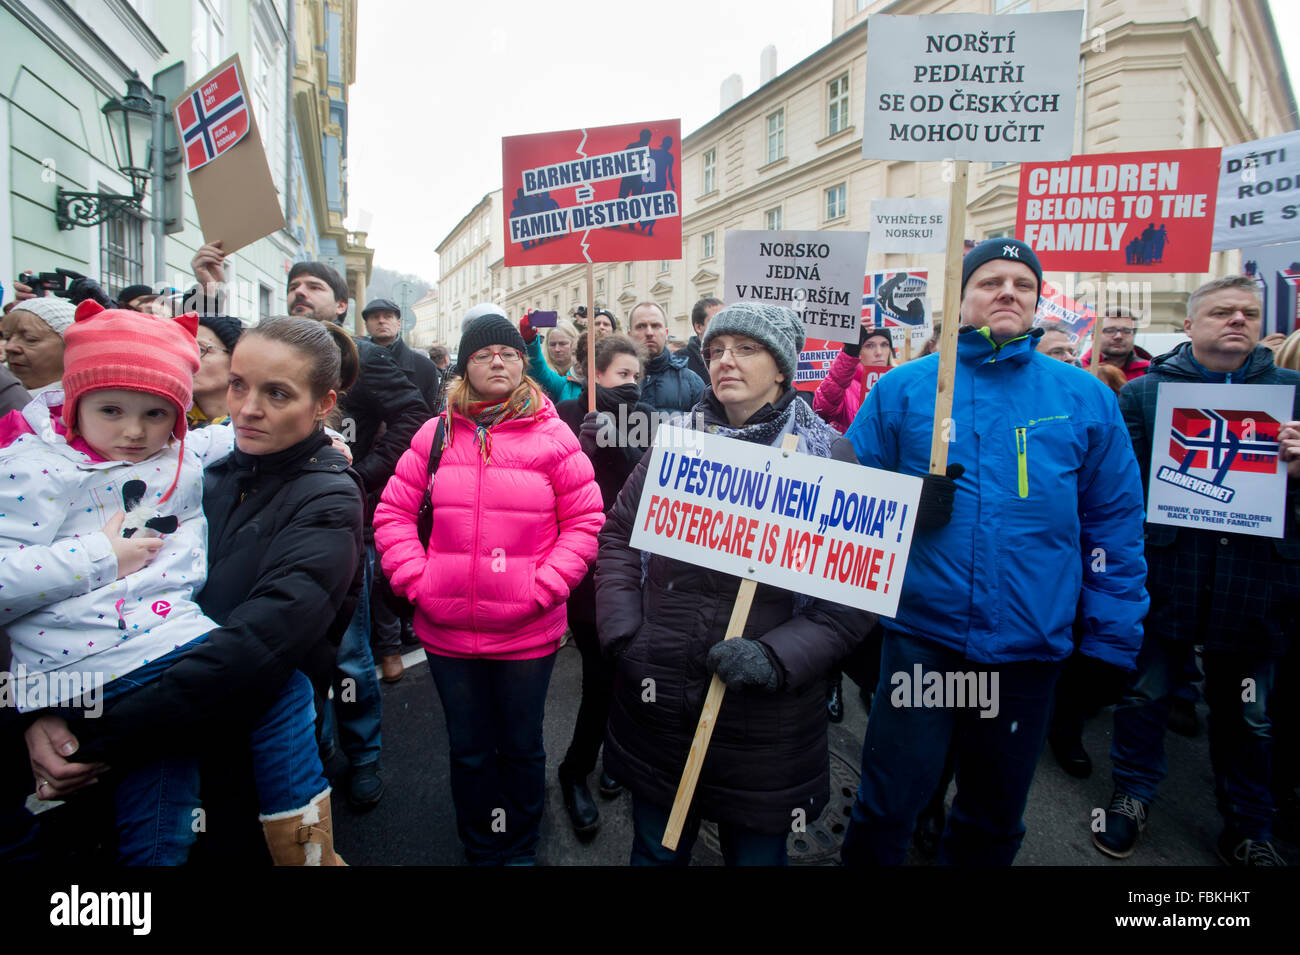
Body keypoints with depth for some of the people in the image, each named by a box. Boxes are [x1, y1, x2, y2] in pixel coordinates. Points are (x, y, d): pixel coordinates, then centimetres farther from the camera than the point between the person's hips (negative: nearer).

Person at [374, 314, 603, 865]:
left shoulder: (552, 436, -4)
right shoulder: (435, 433, 3)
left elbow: (585, 521, -4)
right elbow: (393, 513, 6)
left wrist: (545, 588, -12)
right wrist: (414, 580, -5)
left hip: (528, 633, -2)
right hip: (447, 631, 2)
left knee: (522, 747, 15)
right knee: (468, 750, 18)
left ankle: (521, 851, 40)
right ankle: (480, 852, 40)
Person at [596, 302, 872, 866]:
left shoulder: (826, 454, -6)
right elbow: (619, 533, 7)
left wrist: (776, 658, -19)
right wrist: (622, 631, -4)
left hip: (765, 715, -2)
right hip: (656, 699, 3)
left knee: (756, 850, 20)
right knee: (655, 850, 23)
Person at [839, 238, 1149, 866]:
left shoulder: (1086, 399, 3)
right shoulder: (902, 389, -1)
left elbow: (1115, 526, 7)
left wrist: (1111, 642, 6)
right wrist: (904, 507, -17)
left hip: (1031, 645, 2)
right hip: (920, 634, -2)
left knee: (994, 820, 21)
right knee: (886, 809, 5)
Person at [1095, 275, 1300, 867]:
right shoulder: (1144, 392, 3)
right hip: (1163, 574, -2)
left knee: (1249, 714, 15)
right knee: (1146, 692, 11)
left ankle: (1248, 830, 34)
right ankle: (1133, 796, 31)